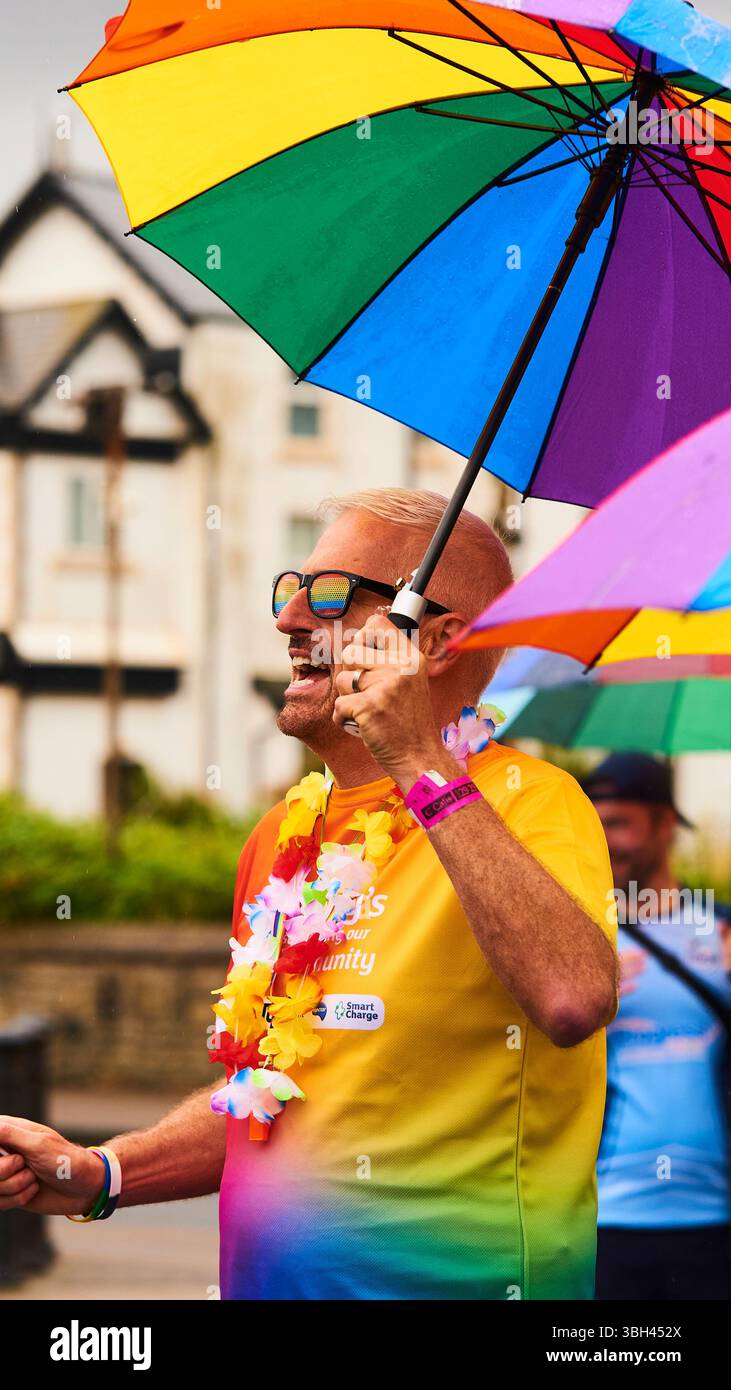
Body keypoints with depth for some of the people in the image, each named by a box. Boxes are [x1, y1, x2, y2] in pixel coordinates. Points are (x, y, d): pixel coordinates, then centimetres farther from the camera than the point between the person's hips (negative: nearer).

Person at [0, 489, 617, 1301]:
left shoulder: (523, 800, -11)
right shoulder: (282, 832, 11)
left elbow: (574, 1000, -32)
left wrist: (423, 765, -27)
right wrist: (99, 1175, 5)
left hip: (449, 1278, -6)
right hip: (265, 1277, 6)